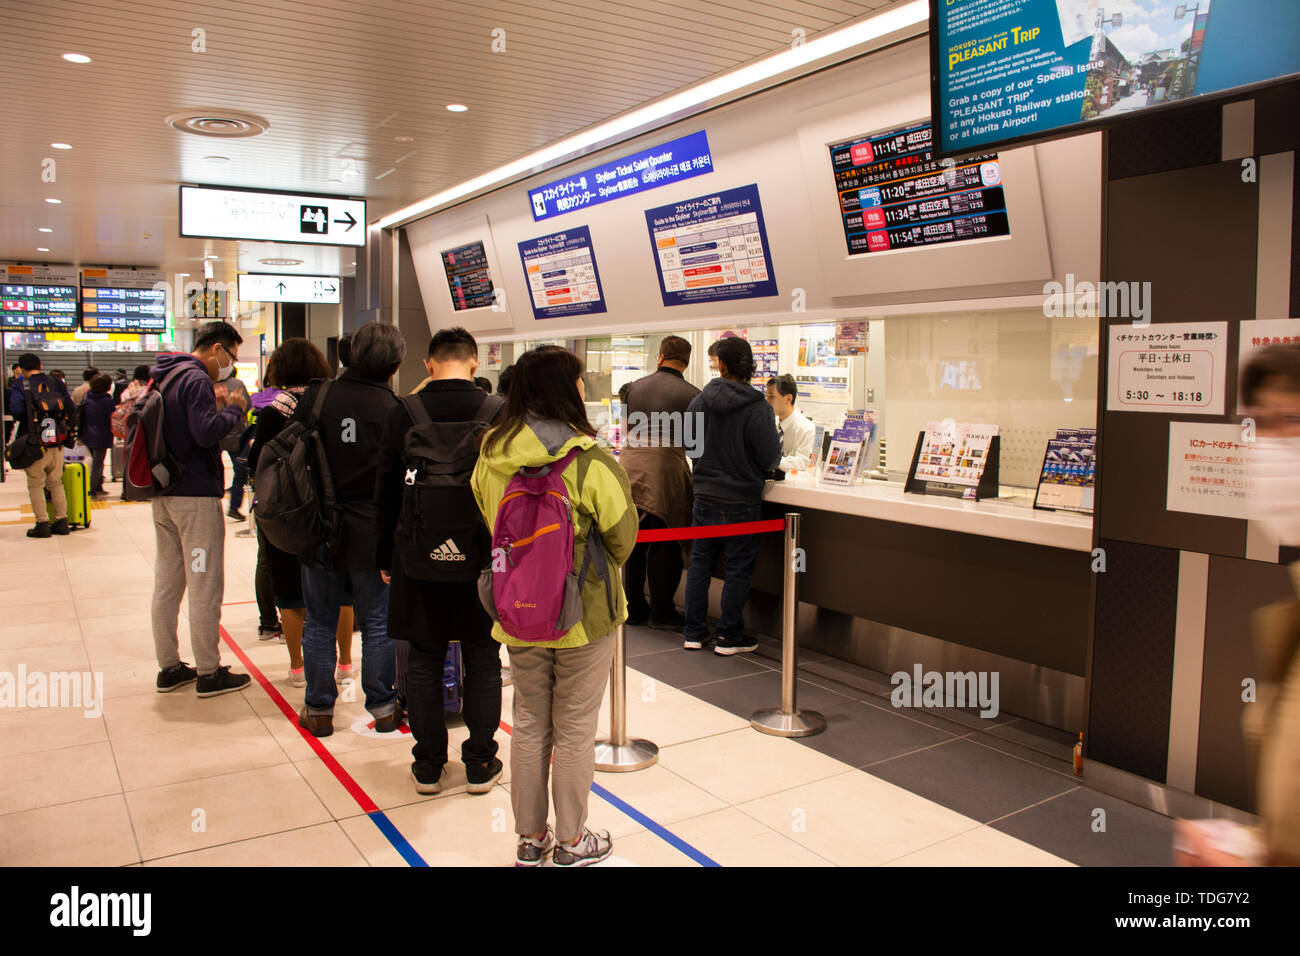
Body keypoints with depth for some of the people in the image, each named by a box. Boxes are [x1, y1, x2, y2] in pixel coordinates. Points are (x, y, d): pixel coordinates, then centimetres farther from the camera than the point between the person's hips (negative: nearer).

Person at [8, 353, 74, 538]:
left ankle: (42, 524, 3)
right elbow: (70, 407, 2)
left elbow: (16, 410, -19)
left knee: (36, 485, 5)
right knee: (56, 483, 14)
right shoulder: (56, 382, 4)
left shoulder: (20, 386, -8)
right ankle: (61, 521, 15)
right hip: (57, 443, 4)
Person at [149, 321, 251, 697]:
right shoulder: (196, 379, -14)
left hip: (163, 495, 10)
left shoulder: (164, 377, 16)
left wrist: (217, 407, 10)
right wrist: (232, 409, -8)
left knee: (167, 582, 13)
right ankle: (209, 673, 4)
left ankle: (169, 668, 22)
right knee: (205, 585, -3)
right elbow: (206, 432, -24)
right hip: (195, 495, -9)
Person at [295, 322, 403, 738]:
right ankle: (383, 707, 22)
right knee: (378, 624, 11)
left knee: (320, 623, 14)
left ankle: (319, 709, 23)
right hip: (373, 536, -1)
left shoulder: (315, 397, -6)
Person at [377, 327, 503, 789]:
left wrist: (387, 559, 11)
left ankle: (427, 766, 21)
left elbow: (386, 494, 1)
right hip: (483, 560, 0)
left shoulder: (401, 415, -5)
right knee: (482, 663, 11)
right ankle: (480, 763, 20)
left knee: (424, 664, 12)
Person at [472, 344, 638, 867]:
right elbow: (623, 540, -9)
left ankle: (530, 838, 31)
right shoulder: (593, 464, -19)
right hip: (583, 614, -4)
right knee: (575, 728, 11)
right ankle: (571, 842, 26)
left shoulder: (490, 459, -5)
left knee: (529, 723, 17)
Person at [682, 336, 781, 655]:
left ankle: (694, 632, 22)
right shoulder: (757, 408, -16)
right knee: (737, 570, 7)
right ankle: (729, 637, 15)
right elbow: (771, 459, -13)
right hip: (741, 500, -4)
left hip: (704, 497, 4)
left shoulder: (700, 401, -4)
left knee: (700, 564, 14)